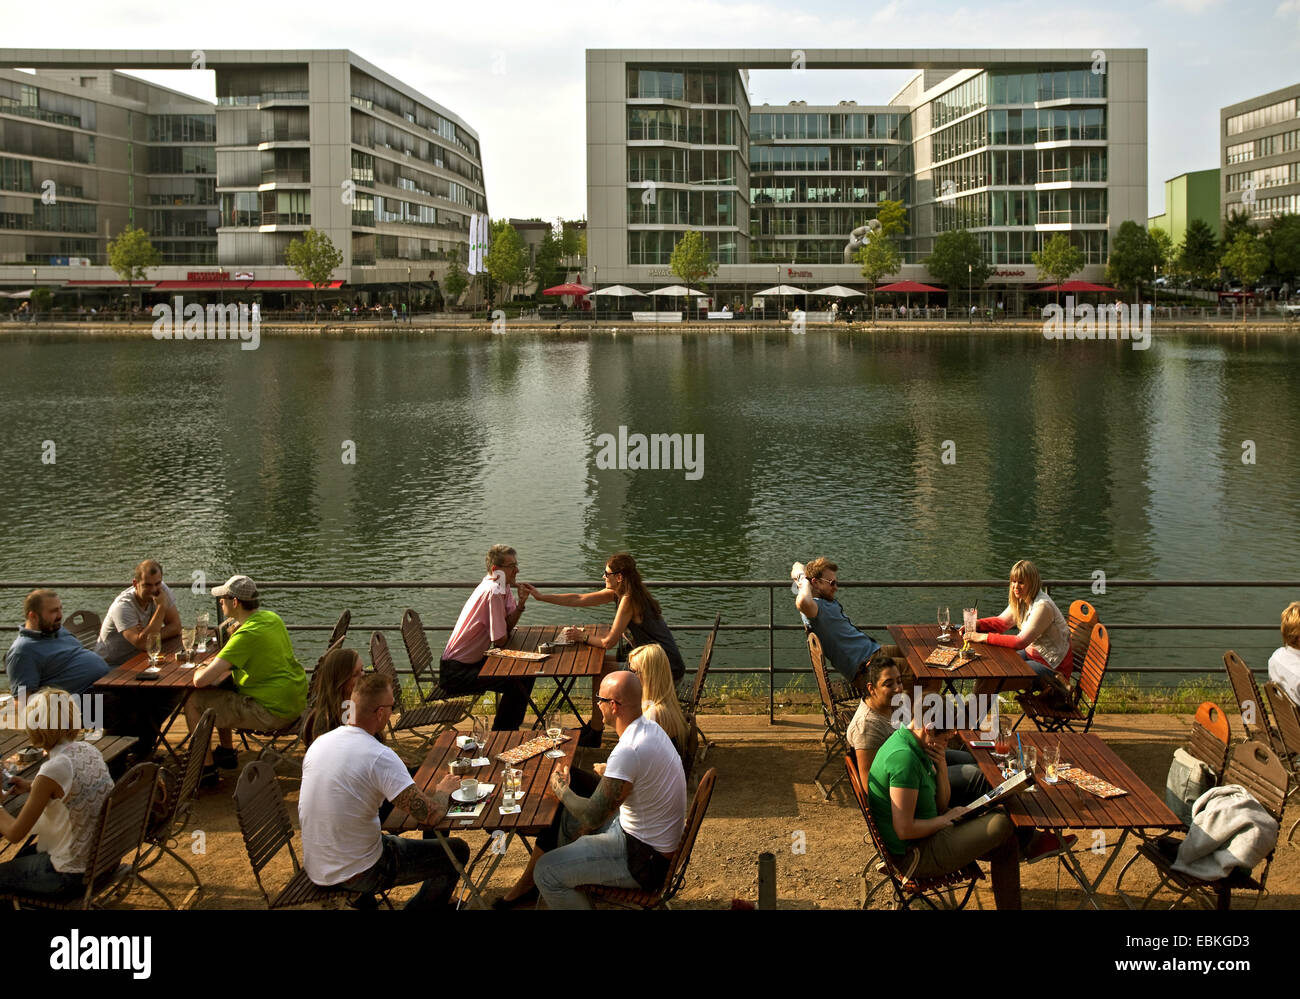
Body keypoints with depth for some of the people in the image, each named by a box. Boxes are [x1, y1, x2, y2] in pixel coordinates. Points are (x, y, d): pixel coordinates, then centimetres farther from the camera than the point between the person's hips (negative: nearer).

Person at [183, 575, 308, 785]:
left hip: (272, 713, -9)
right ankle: (227, 753, 37)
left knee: (193, 702, -1)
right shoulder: (272, 618, 4)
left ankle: (207, 769, 7)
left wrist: (201, 669, 0)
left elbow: (201, 680, -22)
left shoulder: (246, 635, -22)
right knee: (220, 688, 26)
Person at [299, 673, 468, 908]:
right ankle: (419, 906, 24)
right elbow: (430, 816, -25)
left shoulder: (319, 742, -2)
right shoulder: (379, 756, -24)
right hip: (356, 876, -7)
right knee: (457, 851, 8)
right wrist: (444, 790, -3)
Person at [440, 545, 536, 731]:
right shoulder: (493, 592, -24)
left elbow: (508, 625, 2)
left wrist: (521, 602, -13)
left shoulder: (502, 588, 5)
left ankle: (510, 727, 25)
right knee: (516, 683, -22)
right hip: (456, 672, -10)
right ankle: (500, 735, -4)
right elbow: (501, 640, -22)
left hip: (473, 661, 10)